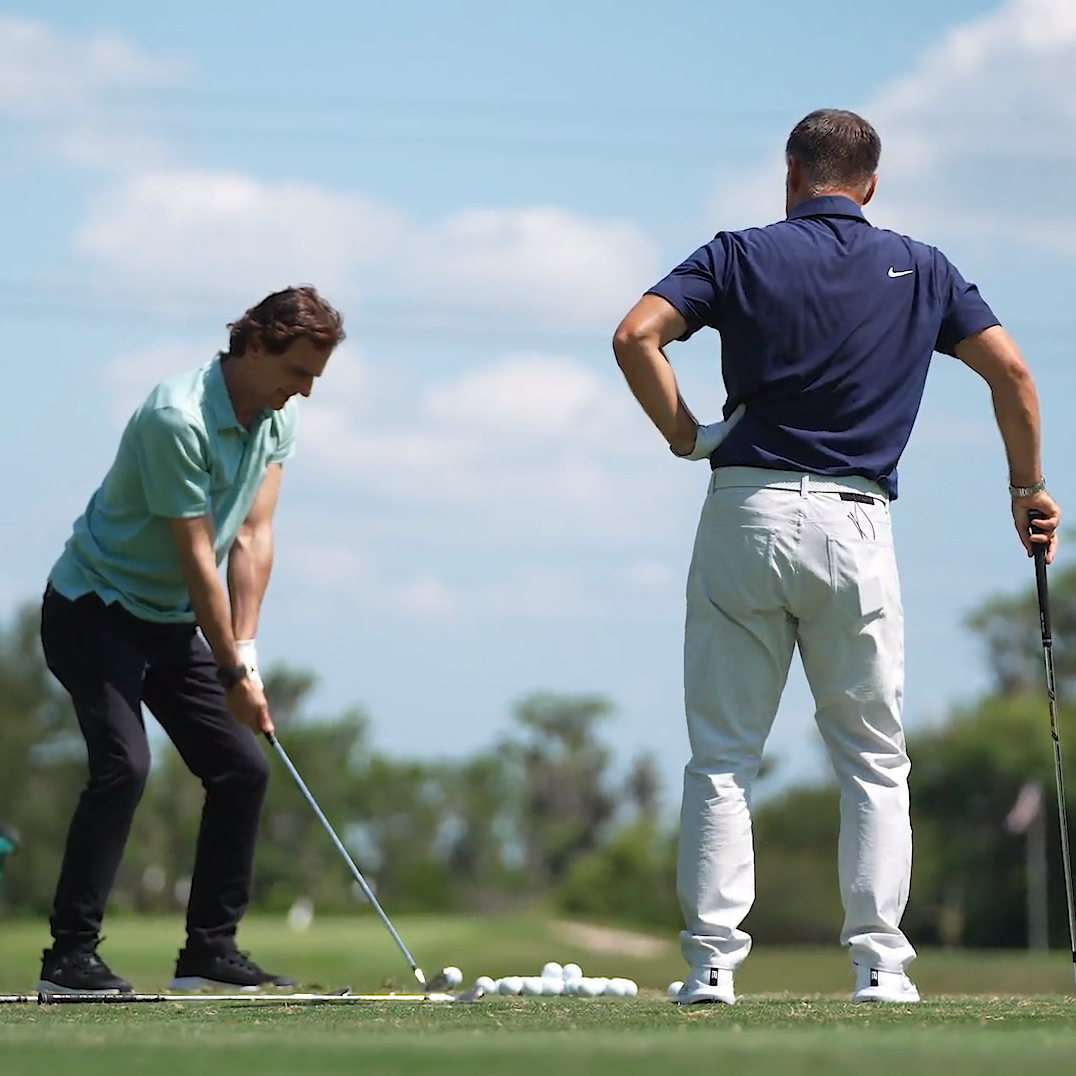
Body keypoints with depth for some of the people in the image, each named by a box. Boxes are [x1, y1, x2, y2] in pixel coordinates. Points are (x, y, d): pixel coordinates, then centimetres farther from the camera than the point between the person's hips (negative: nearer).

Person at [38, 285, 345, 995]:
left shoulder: (279, 419, 0)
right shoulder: (177, 420, -26)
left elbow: (253, 537, -4)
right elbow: (197, 558, -22)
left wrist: (246, 651, -13)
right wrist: (233, 673, -18)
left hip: (173, 622, 8)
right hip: (94, 609, -8)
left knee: (243, 769, 2)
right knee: (123, 764, -23)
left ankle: (211, 949, 10)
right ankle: (70, 956, -20)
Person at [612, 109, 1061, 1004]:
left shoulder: (742, 256, 4)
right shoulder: (920, 270, 9)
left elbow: (636, 335, -10)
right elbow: (1011, 373, 4)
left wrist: (683, 435, 1)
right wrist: (1029, 487, 15)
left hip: (744, 514, 0)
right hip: (854, 525, 0)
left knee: (723, 755, 5)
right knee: (875, 760, 10)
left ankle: (712, 959, -1)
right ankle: (879, 962, 3)